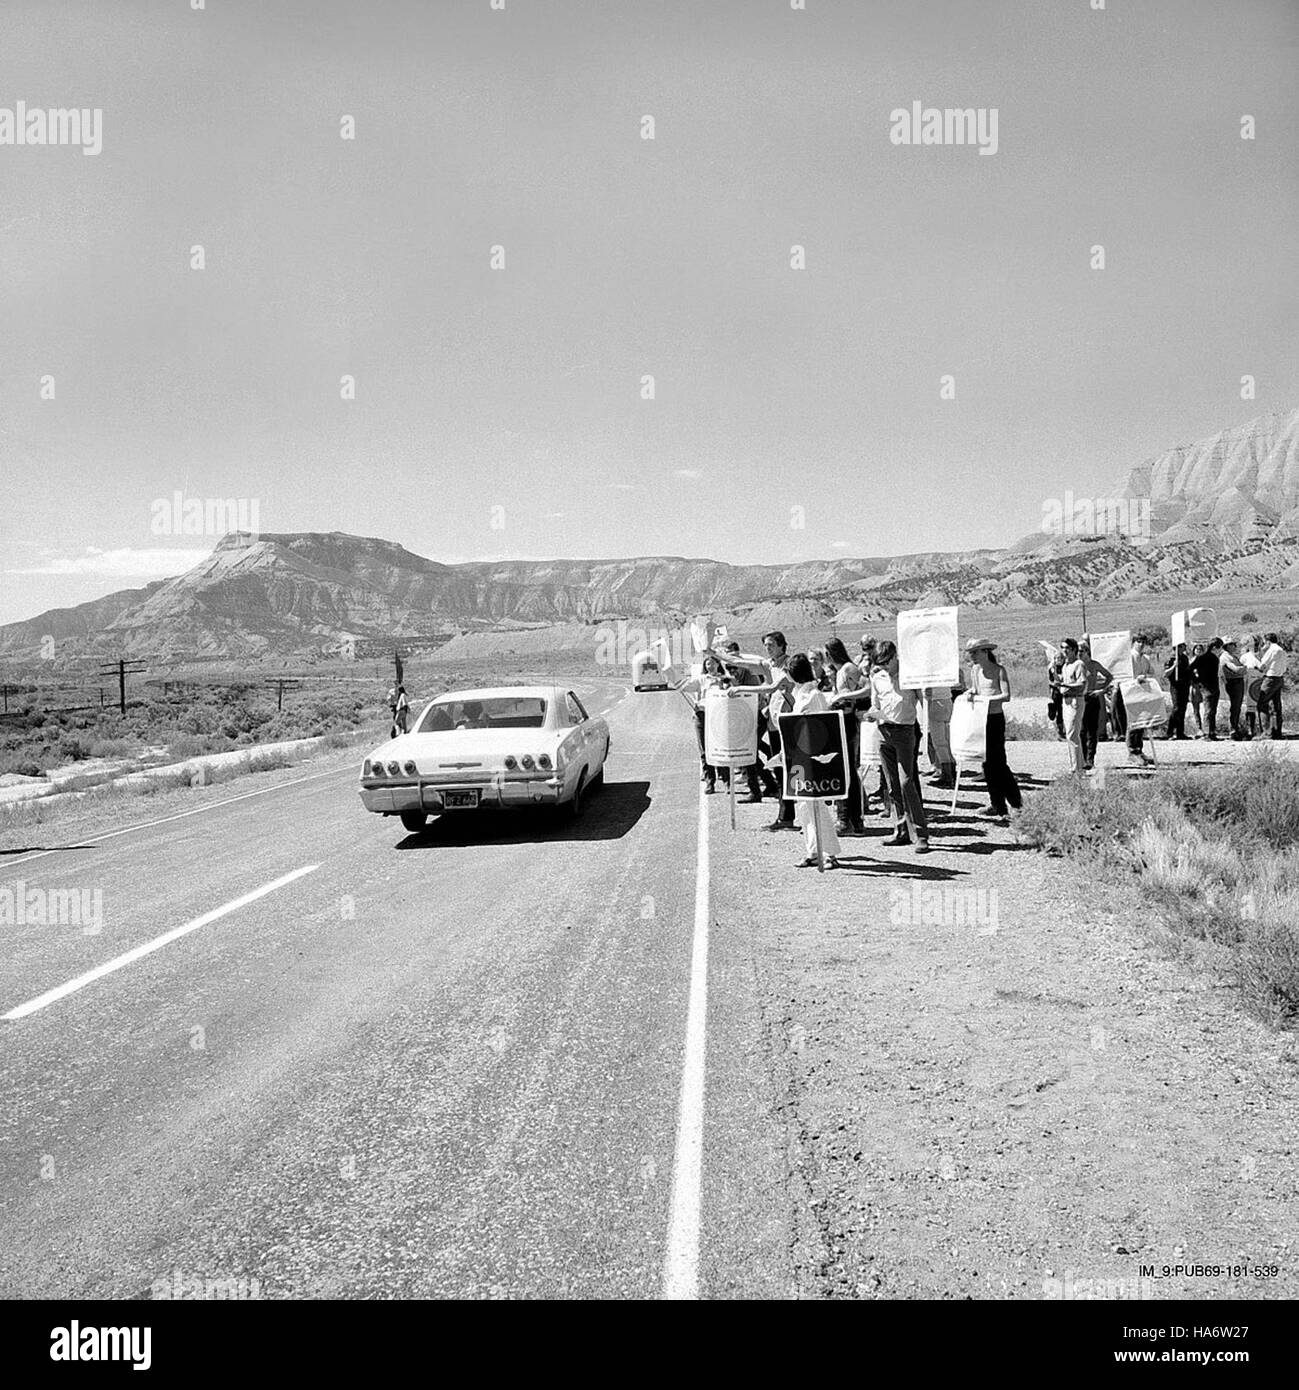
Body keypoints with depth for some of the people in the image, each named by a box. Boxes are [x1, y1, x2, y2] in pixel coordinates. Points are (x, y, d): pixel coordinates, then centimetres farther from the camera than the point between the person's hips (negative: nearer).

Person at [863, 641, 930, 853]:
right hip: (884, 732, 5)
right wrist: (872, 715, -1)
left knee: (906, 783, -13)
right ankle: (901, 831, 15)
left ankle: (920, 834, -11)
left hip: (904, 730, -5)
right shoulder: (877, 678, 11)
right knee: (893, 786, 7)